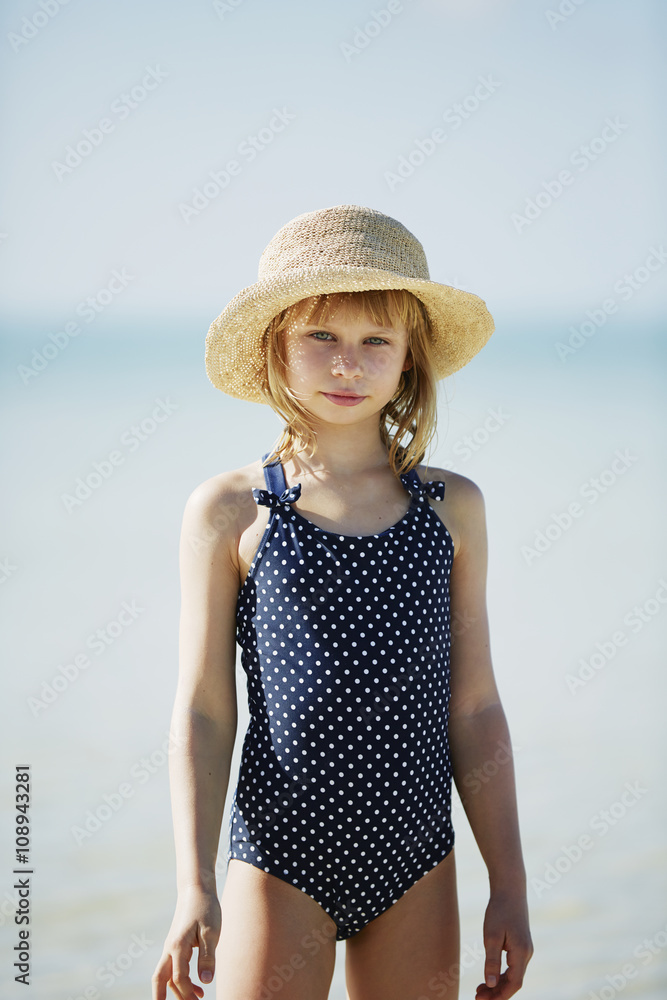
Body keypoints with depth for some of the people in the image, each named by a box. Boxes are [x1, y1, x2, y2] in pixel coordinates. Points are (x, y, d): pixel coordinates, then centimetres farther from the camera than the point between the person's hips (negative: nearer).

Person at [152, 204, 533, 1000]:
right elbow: (202, 712, -2)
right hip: (281, 861, -3)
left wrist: (509, 887, 7)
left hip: (418, 870, 3)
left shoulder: (453, 508, 5)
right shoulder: (230, 511, -2)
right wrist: (194, 889, -9)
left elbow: (474, 711, 7)